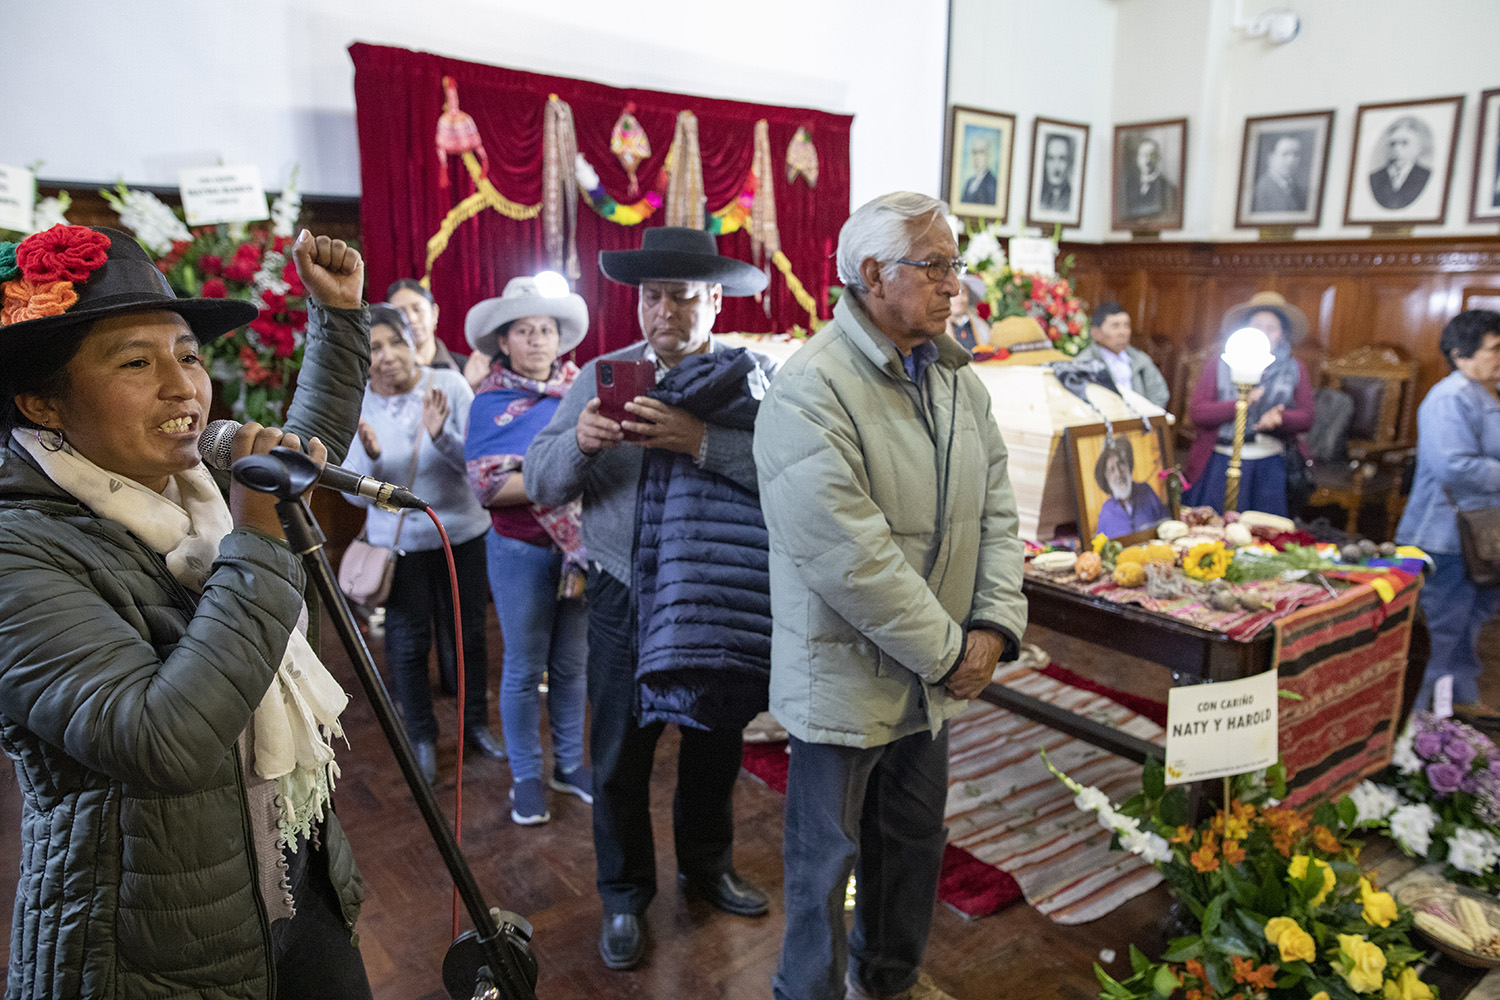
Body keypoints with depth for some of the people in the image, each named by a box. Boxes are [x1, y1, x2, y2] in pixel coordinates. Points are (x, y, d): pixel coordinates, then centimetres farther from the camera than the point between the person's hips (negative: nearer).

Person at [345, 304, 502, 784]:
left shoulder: (450, 384, -11)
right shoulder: (354, 406, -7)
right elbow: (356, 494, -7)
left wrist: (441, 435, -30)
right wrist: (369, 456, -27)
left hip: (462, 533, 0)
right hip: (398, 541, 0)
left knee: (467, 633, 14)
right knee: (408, 641, 11)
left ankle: (476, 723, 35)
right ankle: (421, 736, 31)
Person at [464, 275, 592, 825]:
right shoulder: (489, 403, -3)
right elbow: (487, 486, -13)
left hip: (578, 547, 3)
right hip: (520, 551, -3)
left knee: (572, 663, 13)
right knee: (524, 668, 7)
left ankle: (570, 763, 29)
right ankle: (525, 776, 23)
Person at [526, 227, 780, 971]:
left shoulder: (755, 374, -6)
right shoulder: (601, 377, 0)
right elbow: (541, 483, -5)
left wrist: (703, 439, -37)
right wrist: (578, 440, -26)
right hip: (626, 598, 0)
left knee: (716, 744, 18)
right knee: (620, 756, 10)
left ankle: (706, 867, 44)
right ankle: (624, 898, 33)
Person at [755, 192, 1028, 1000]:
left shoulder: (956, 378, 5)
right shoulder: (811, 391, -22)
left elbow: (995, 509, 6)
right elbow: (850, 558, -27)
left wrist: (994, 626, -6)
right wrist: (948, 650, -18)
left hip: (935, 677, 8)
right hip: (845, 681, -8)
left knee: (915, 834, 24)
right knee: (827, 854, 11)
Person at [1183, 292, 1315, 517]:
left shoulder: (1295, 370, 12)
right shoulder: (1219, 366, 4)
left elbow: (1306, 418, 4)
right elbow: (1196, 411, -6)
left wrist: (1278, 417, -17)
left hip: (1270, 467, 2)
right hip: (1221, 462, -1)